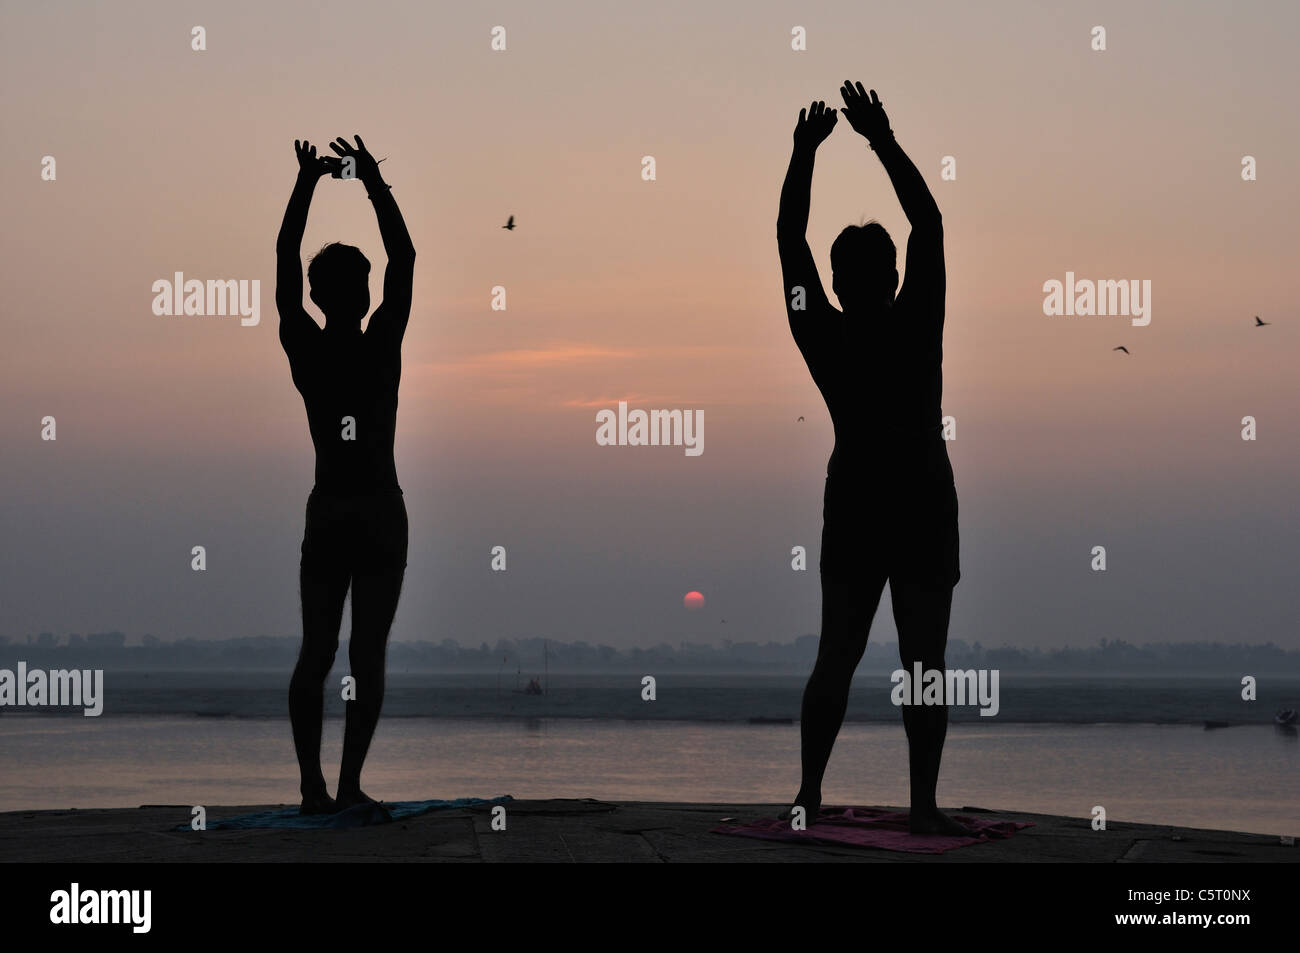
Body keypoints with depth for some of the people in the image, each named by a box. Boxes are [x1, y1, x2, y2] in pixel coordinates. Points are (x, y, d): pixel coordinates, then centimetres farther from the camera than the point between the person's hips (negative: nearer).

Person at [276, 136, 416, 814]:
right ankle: (348, 784, -8)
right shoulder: (382, 346, -9)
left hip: (326, 514, 2)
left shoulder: (305, 350, -3)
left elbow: (285, 261, 6)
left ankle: (313, 784, -3)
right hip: (381, 514, -2)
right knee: (368, 655, -3)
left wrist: (307, 183, 10)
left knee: (316, 651, 4)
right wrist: (375, 185, 4)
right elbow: (404, 260, 0)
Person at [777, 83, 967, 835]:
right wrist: (884, 141, -10)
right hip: (923, 506, -3)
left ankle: (809, 793, 7)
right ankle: (924, 806, -5)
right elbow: (930, 223, -11)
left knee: (837, 657, 9)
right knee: (923, 664, -3)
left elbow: (790, 239, -1)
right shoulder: (916, 329, -15)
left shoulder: (823, 337, -7)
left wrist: (805, 151, 3)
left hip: (853, 508, 4)